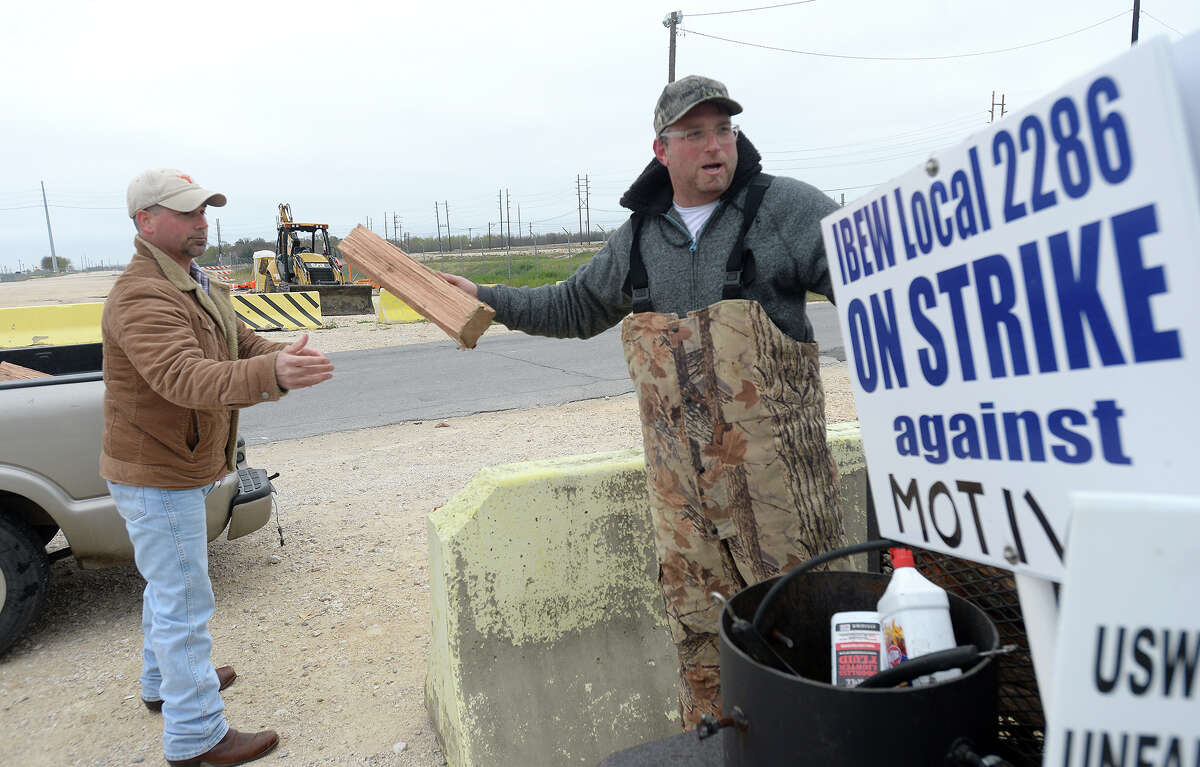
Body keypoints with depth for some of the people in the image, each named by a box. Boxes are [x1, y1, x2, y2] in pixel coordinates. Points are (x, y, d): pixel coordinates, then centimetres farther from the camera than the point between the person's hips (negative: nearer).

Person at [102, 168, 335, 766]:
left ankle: (163, 682, 46)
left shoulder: (196, 285, 9)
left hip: (181, 469, 10)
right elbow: (184, 379, -42)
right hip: (156, 476, -10)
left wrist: (283, 355, -17)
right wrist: (272, 375, -59)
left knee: (167, 588, 25)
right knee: (184, 603, -2)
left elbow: (243, 344, 7)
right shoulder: (142, 297, -26)